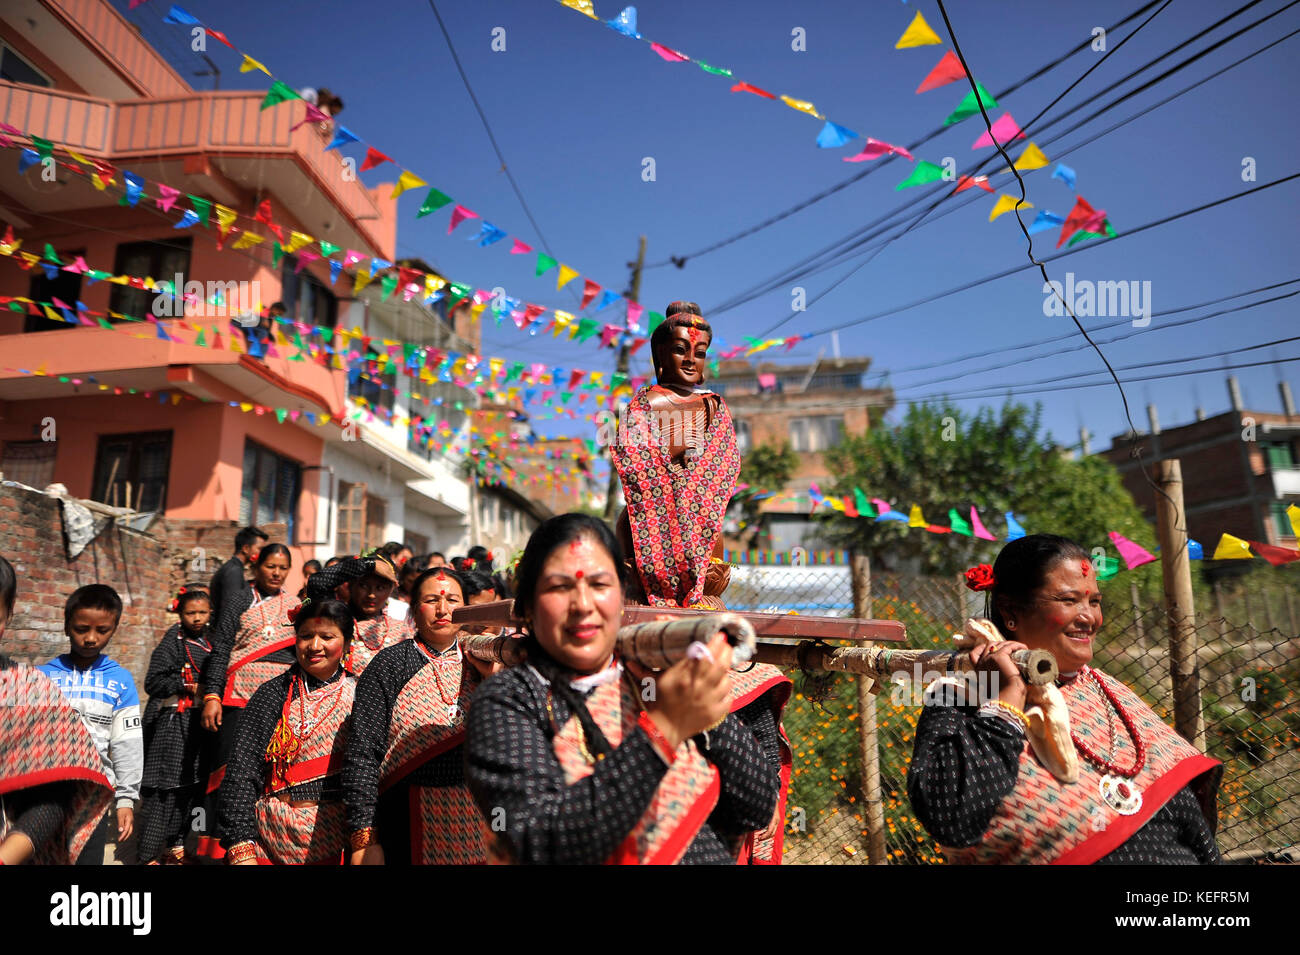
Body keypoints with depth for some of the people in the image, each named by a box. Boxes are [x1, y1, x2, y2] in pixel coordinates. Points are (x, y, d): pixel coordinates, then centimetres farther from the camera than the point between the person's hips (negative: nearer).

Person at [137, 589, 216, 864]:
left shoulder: (210, 641, 12)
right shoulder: (173, 642, -6)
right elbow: (153, 682, -12)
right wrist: (188, 687, -17)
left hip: (200, 723, 6)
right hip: (174, 724, -6)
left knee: (193, 785, 10)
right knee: (166, 789, -7)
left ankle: (175, 846, 22)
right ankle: (149, 854, 2)